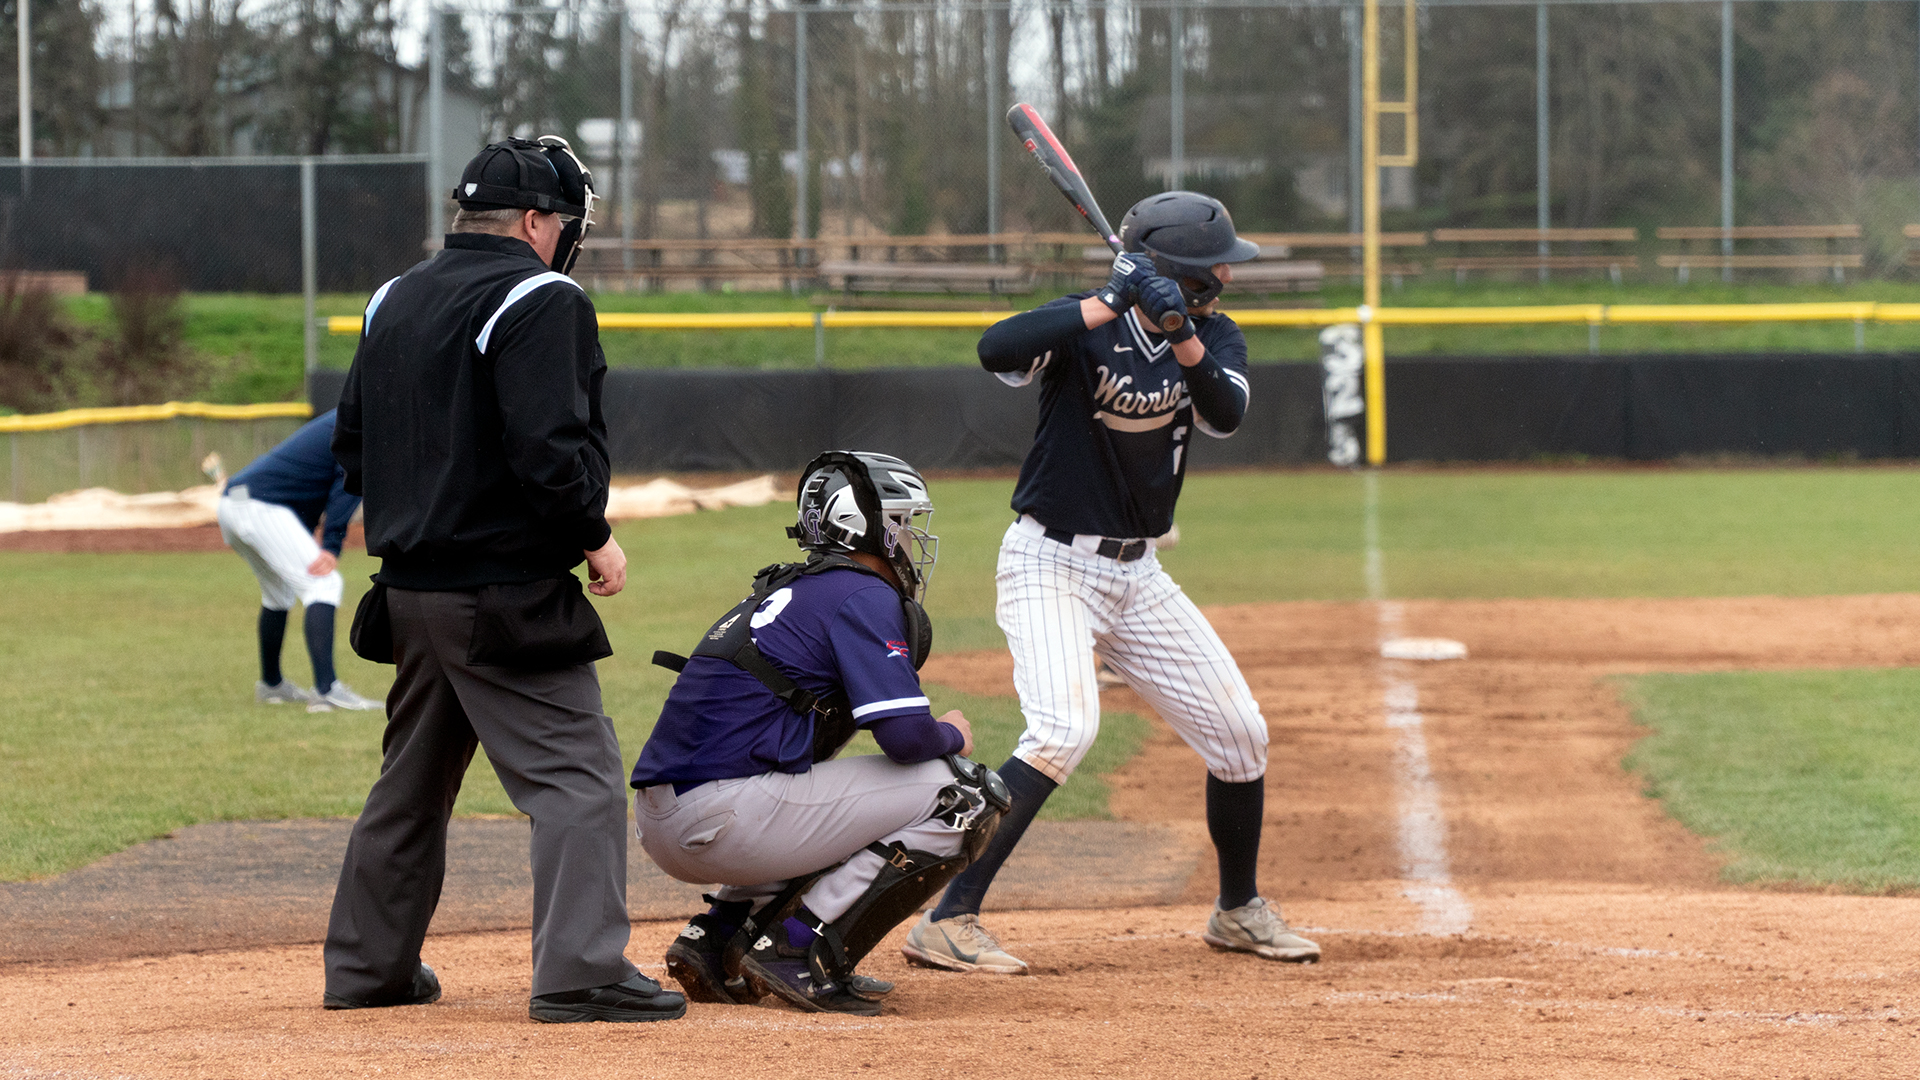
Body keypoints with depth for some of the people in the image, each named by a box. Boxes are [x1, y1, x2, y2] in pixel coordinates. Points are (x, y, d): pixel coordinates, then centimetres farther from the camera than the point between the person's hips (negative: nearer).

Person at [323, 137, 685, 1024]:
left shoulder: (394, 303, 14)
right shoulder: (539, 301, -11)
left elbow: (351, 444, 18)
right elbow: (548, 446, -22)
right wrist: (596, 536, -10)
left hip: (411, 588, 9)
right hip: (506, 597, -9)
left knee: (413, 777, 19)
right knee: (577, 776, -8)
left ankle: (367, 966, 25)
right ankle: (580, 973, -16)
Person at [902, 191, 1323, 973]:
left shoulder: (1212, 336, 2)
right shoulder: (1086, 326, -15)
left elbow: (1225, 414, -18)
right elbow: (997, 350, -35)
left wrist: (1178, 334, -34)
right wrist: (1110, 303, -37)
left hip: (1136, 572, 7)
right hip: (1051, 564, -7)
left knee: (1239, 732, 7)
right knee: (1064, 730, -27)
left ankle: (1239, 910, 31)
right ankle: (947, 923, -26)